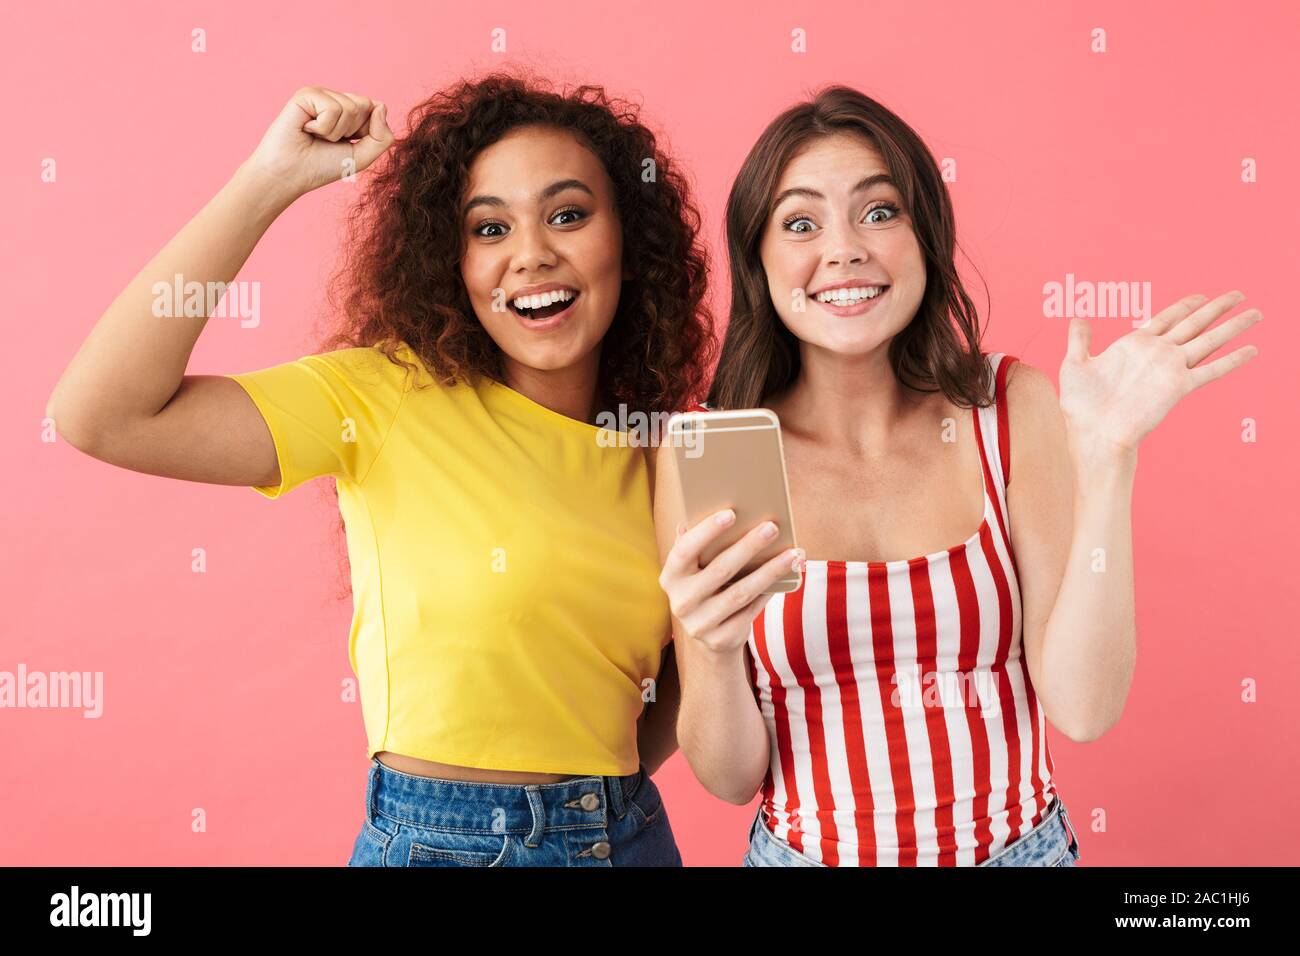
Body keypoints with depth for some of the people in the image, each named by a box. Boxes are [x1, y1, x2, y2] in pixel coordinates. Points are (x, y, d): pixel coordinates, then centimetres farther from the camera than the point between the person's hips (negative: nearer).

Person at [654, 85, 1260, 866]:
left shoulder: (1015, 411, -10)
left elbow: (1083, 709, -16)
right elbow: (730, 778, -10)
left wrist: (1106, 458, -22)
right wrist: (713, 651, -30)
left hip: (1022, 845, 1)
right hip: (804, 851, 0)